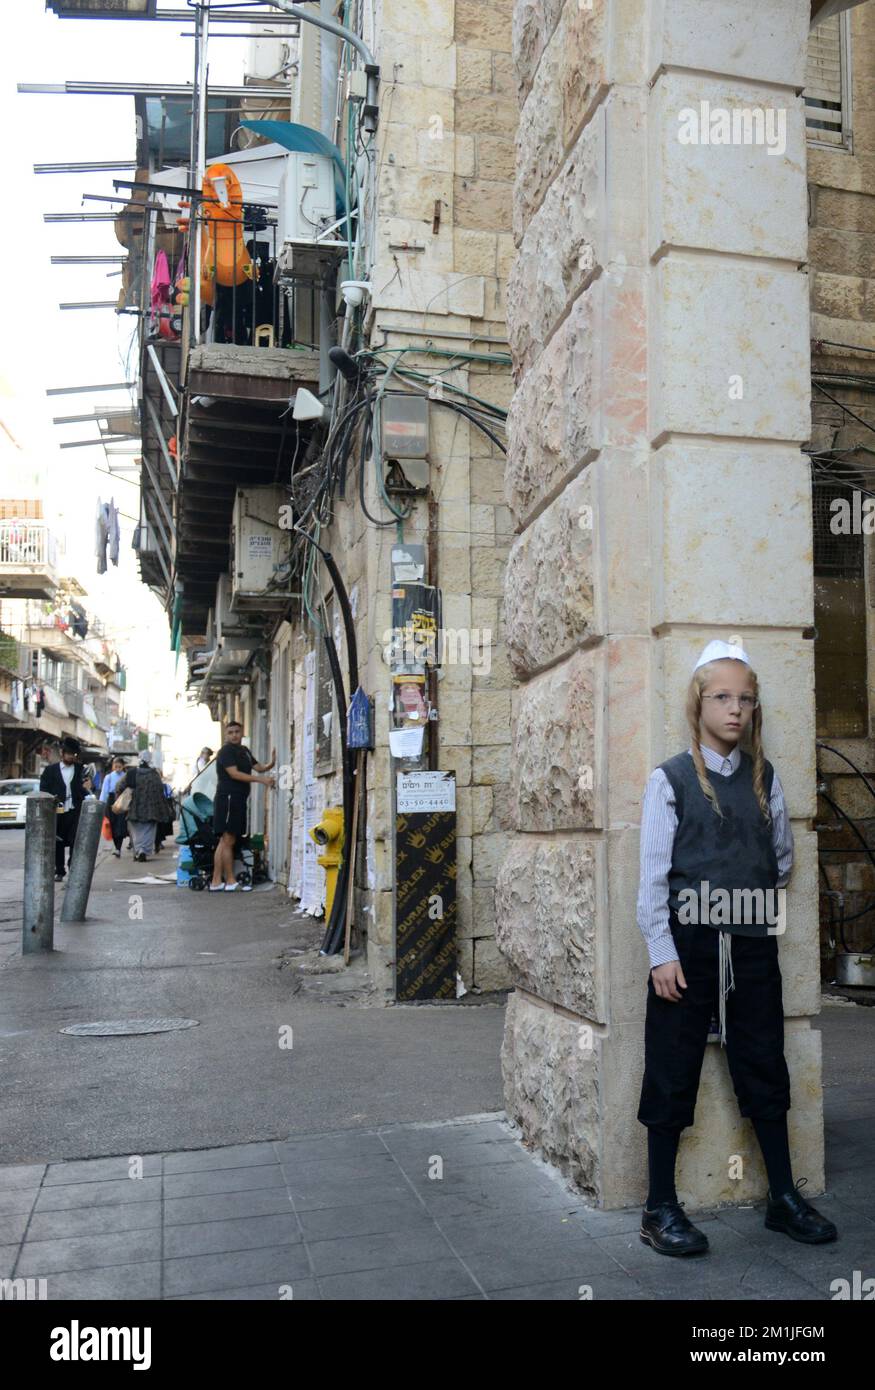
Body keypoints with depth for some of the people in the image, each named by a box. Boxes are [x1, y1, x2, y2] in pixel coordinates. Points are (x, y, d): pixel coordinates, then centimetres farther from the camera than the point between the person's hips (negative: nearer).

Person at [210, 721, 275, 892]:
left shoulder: (244, 751, 20)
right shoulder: (226, 751, -7)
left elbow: (258, 767, 18)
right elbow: (234, 774, -17)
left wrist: (271, 763, -4)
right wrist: (261, 780, -21)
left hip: (239, 800, 9)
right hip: (228, 797, -9)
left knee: (226, 841, 8)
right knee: (227, 840, -6)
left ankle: (216, 882, 11)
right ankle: (230, 881, -3)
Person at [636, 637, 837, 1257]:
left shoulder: (764, 777, 7)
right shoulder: (670, 779, -5)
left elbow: (782, 857, 17)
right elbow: (653, 874, -7)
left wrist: (754, 892, 6)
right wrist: (662, 952, -11)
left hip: (752, 943, 4)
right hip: (688, 943, -4)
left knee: (764, 1066, 13)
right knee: (673, 1072, 4)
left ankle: (784, 1197, 28)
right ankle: (661, 1208, 16)